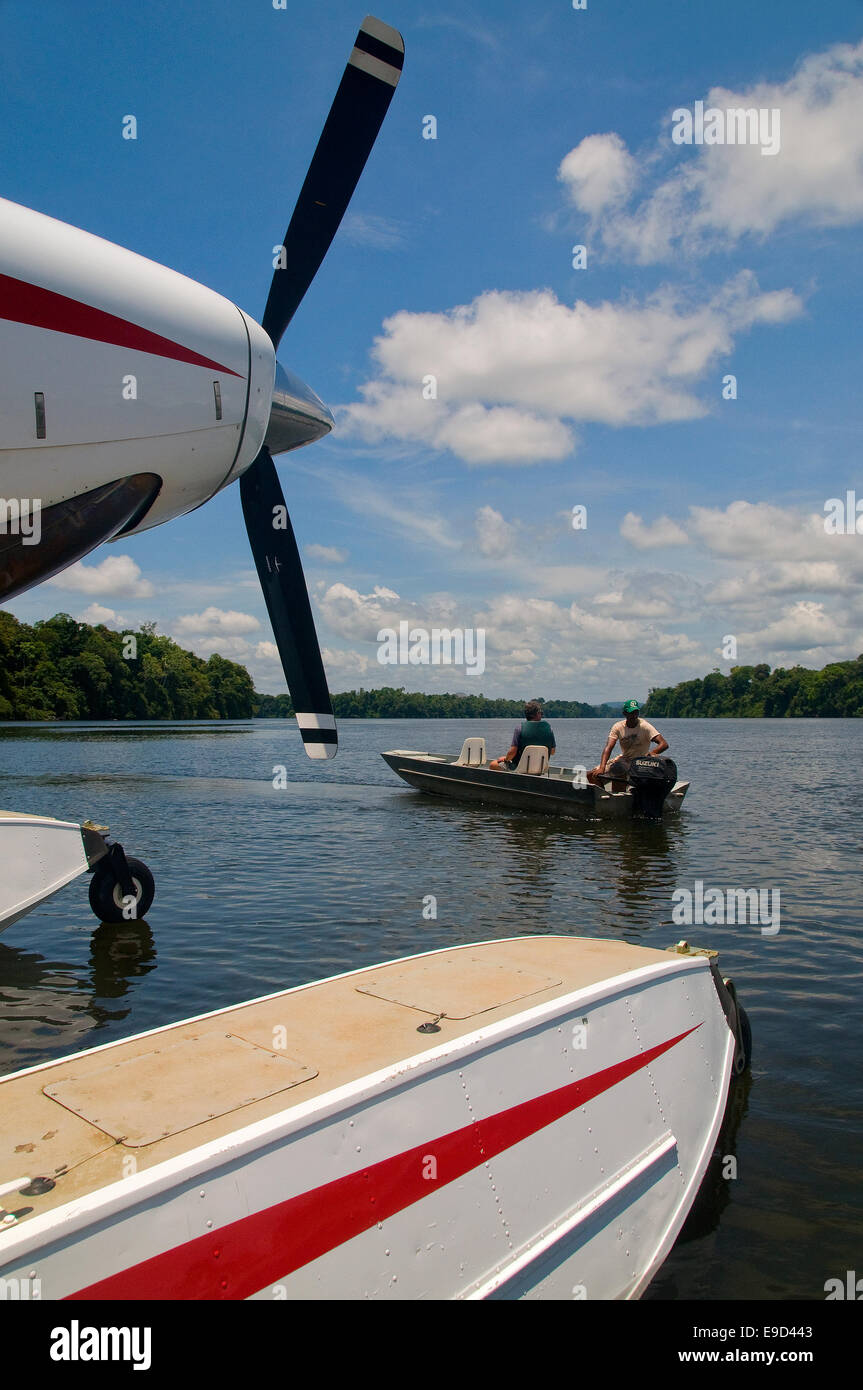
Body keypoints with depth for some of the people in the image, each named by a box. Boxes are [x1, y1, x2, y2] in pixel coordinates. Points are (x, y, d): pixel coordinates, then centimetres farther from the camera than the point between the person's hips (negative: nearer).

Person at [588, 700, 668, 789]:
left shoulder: (645, 726, -16)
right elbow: (608, 747, -19)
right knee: (591, 775, -5)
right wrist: (602, 768, -35)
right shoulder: (618, 727, -7)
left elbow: (664, 744, -23)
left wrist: (653, 753, -46)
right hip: (624, 759, 4)